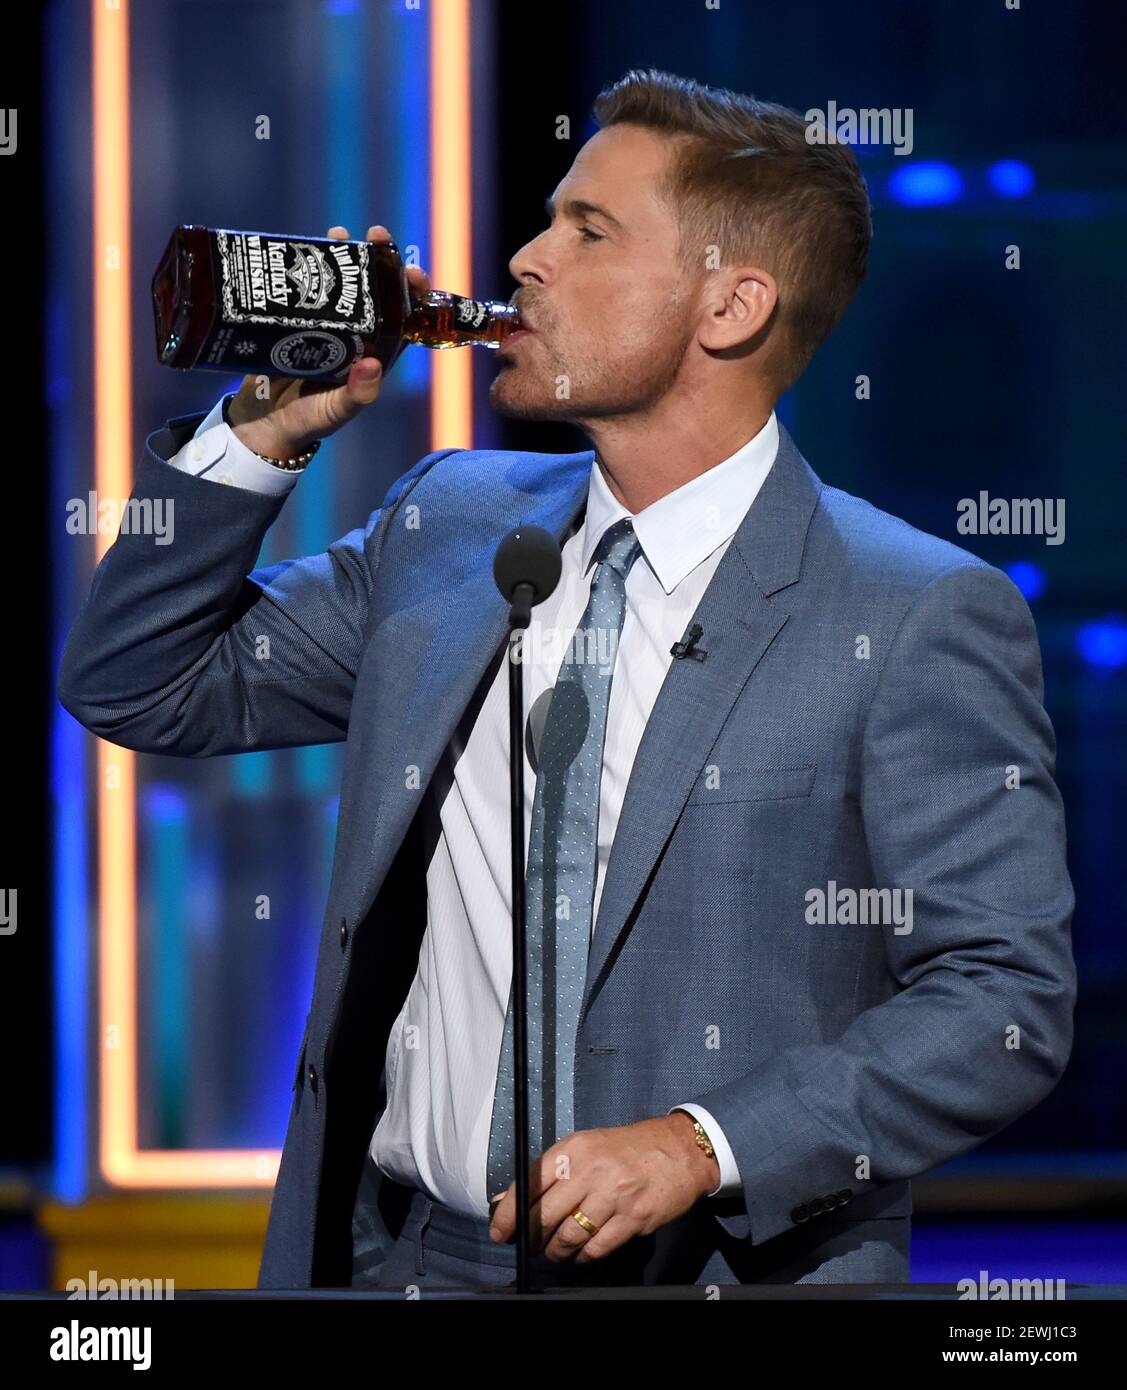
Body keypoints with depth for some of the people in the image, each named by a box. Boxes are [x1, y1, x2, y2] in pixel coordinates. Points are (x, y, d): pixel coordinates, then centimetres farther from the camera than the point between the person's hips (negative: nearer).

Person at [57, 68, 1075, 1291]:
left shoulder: (920, 622, -10)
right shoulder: (446, 522, 8)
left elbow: (1007, 1001, -13)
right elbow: (138, 685, 14)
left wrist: (702, 1146, -22)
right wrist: (267, 430, 0)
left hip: (720, 1266, -4)